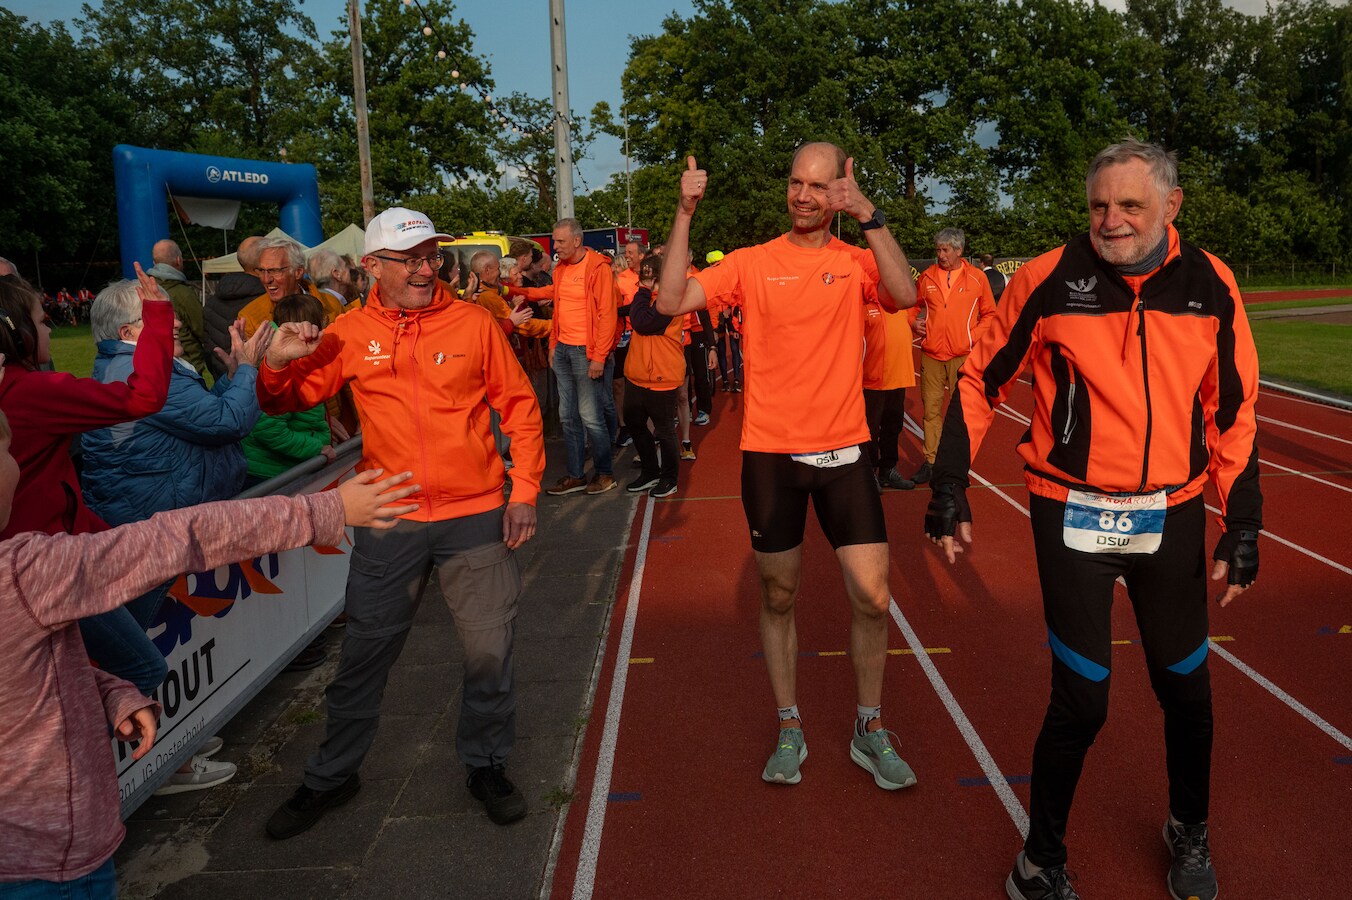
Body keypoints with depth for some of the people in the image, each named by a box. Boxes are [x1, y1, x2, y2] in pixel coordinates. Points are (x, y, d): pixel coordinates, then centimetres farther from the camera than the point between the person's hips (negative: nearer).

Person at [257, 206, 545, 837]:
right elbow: (286, 401, 9)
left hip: (476, 515, 0)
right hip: (389, 522, 1)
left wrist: (524, 491, -3)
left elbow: (519, 407, 3)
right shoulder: (348, 334, 1)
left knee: (489, 649, 7)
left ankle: (486, 765, 30)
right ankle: (332, 775, 33)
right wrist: (276, 364, -13)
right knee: (364, 653, 12)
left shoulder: (473, 322, -2)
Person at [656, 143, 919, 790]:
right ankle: (789, 730, 29)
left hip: (842, 451, 0)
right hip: (769, 453, 0)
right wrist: (685, 215, -15)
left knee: (871, 597, -1)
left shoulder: (856, 261, 2)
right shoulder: (752, 263, 2)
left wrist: (868, 216, -23)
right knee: (778, 597, 11)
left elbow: (904, 296, -18)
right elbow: (671, 302, -9)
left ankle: (869, 731, 22)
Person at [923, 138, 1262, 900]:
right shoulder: (1051, 280, -9)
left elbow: (1232, 411, 6)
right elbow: (981, 383, -2)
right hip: (1074, 516, -3)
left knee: (1187, 688, 16)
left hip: (1173, 515, 3)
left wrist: (1243, 525, 2)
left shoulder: (1211, 285, -1)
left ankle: (1190, 835, 45)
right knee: (1083, 701, -1)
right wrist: (950, 489, -6)